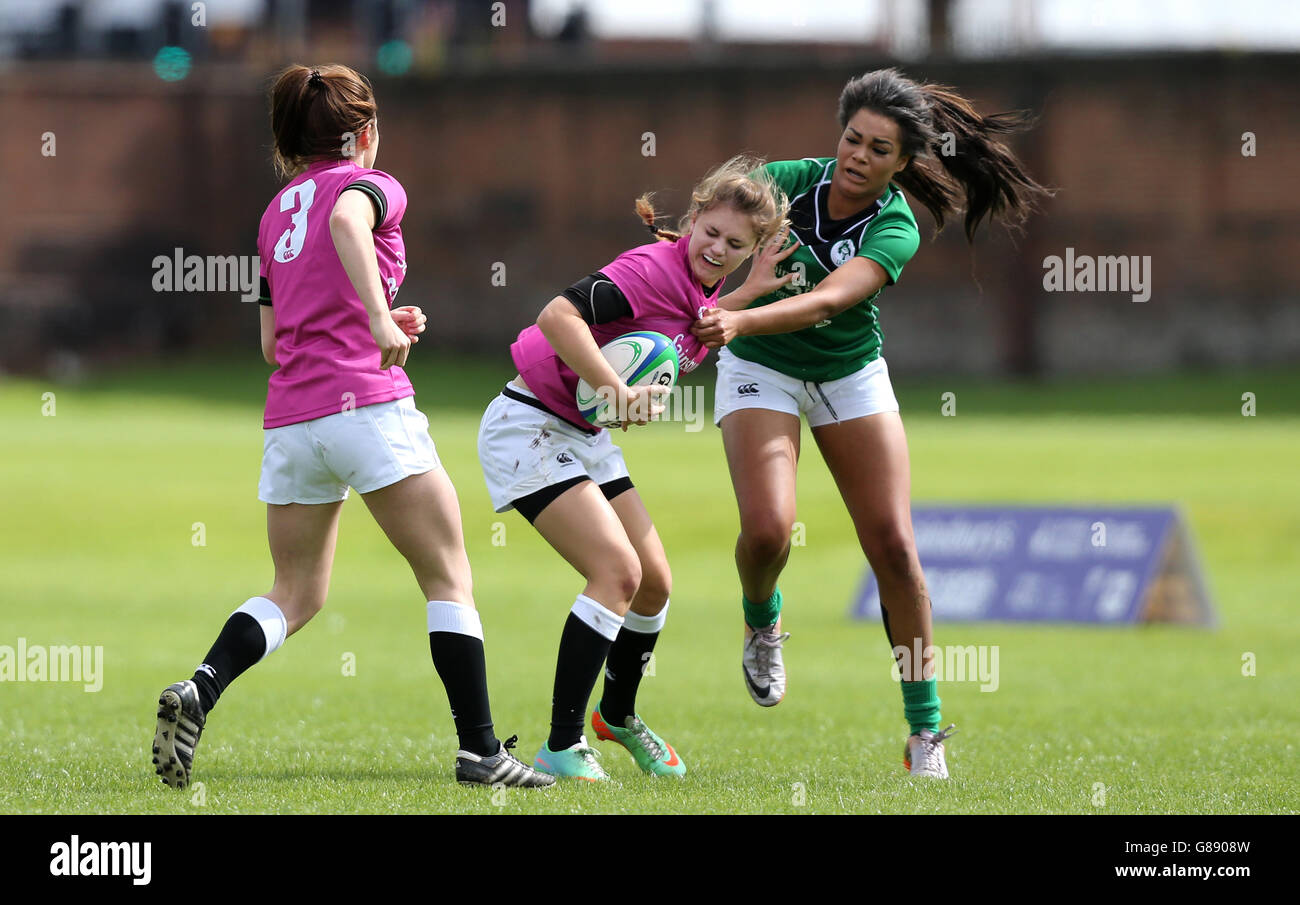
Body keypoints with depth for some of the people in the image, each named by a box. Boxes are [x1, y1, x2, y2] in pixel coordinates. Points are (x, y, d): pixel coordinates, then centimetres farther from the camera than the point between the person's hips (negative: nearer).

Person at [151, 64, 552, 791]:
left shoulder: (279, 211, 21)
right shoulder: (371, 186, 2)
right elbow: (347, 221, -25)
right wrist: (379, 320, -33)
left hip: (290, 419, 6)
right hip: (368, 404, -6)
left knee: (296, 595, 14)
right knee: (449, 580, 2)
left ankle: (199, 690, -11)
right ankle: (480, 750, -2)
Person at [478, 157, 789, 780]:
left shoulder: (709, 298, 6)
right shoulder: (657, 268, -22)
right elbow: (559, 315, -33)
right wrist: (618, 393, -37)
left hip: (586, 436, 10)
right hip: (529, 425, -10)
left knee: (655, 583, 13)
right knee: (617, 570, -21)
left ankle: (618, 715, 39)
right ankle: (562, 748, -16)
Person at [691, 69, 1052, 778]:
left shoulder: (896, 231, -23)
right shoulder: (785, 182, -17)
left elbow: (828, 298, -39)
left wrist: (738, 320, -54)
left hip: (850, 376, 0)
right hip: (761, 372, 0)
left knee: (893, 545, -9)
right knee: (767, 529, -22)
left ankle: (925, 733, 2)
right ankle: (761, 623, 15)